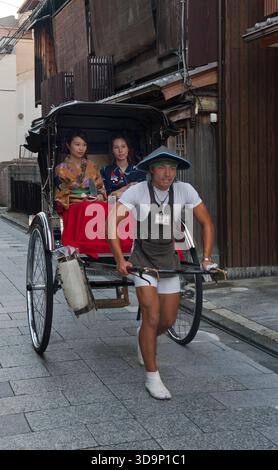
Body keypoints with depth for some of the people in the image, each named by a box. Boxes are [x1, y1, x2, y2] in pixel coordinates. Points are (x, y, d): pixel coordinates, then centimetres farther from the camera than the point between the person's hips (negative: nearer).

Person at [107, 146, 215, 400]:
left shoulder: (185, 190, -9)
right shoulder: (137, 191, -17)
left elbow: (206, 223, 1)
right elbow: (111, 223, -22)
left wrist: (206, 257, -6)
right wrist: (120, 260, -29)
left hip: (169, 260, 4)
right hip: (143, 259, -4)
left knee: (168, 320, 12)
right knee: (152, 317, -14)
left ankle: (144, 338, 47)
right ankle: (152, 377, 0)